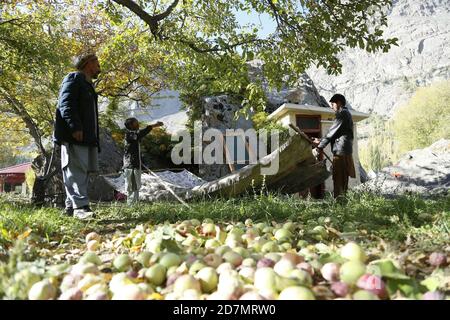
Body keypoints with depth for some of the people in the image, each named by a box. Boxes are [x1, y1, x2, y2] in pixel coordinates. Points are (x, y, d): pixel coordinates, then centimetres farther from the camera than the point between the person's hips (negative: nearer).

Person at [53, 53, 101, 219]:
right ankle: (80, 206, -19)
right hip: (74, 136, -9)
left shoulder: (88, 85, 29)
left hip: (88, 136, 9)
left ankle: (71, 206, 9)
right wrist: (75, 127, -25)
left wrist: (95, 138, 21)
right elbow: (65, 104, -13)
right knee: (76, 170, -15)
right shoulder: (73, 78, 2)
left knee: (83, 171, 5)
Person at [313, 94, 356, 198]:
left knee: (338, 179, -7)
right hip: (345, 150, 10)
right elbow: (335, 133, 22)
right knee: (343, 179, 14)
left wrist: (321, 145, -4)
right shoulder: (346, 113, 21)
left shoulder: (342, 113, -10)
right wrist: (321, 141, 18)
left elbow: (332, 132, -12)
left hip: (340, 151, -10)